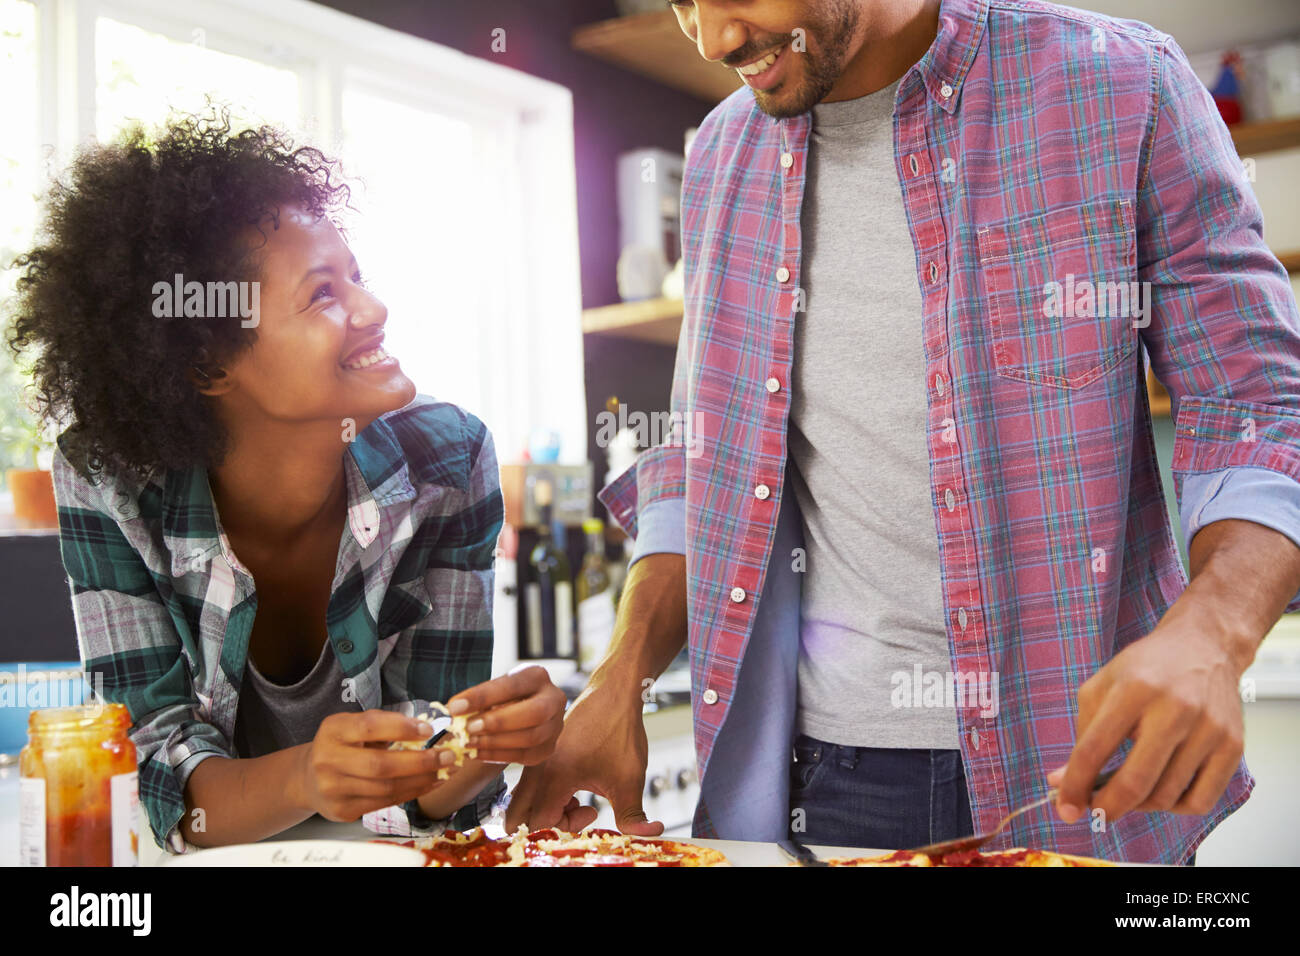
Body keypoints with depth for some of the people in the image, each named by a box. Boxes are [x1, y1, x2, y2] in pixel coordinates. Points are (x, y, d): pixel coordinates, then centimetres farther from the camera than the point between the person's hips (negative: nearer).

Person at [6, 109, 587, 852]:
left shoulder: (446, 462, -15)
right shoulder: (109, 485, -16)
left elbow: (424, 788, -12)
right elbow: (161, 776, -15)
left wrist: (487, 742, -32)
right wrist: (304, 778, -34)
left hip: (391, 857, 0)